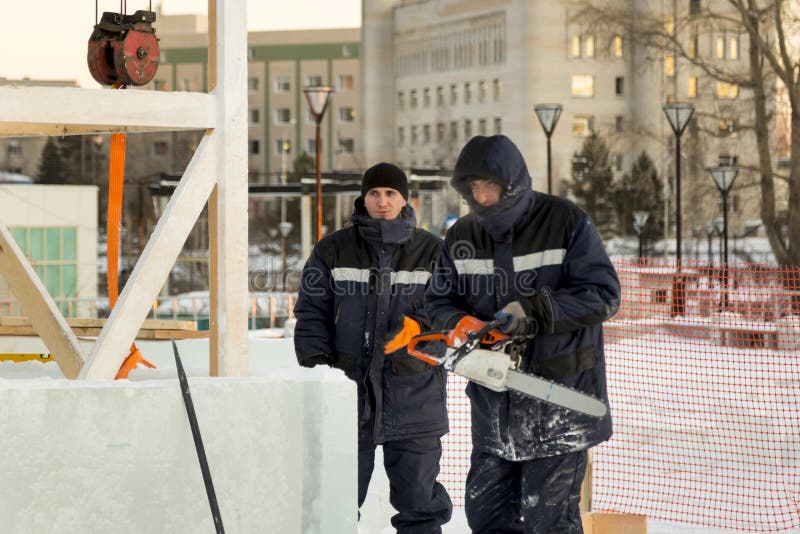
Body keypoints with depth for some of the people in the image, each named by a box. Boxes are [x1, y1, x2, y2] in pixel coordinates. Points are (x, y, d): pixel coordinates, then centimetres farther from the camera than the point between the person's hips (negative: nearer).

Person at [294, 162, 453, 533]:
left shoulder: (431, 251, 4)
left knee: (419, 502, 8)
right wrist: (314, 357, -6)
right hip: (349, 391, 0)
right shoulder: (333, 250, 5)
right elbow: (312, 311, 7)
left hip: (413, 396, 0)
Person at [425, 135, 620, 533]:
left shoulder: (566, 223, -8)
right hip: (494, 405, 5)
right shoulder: (462, 236, 6)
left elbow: (603, 294, -12)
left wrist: (536, 310, -22)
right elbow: (439, 300, 10)